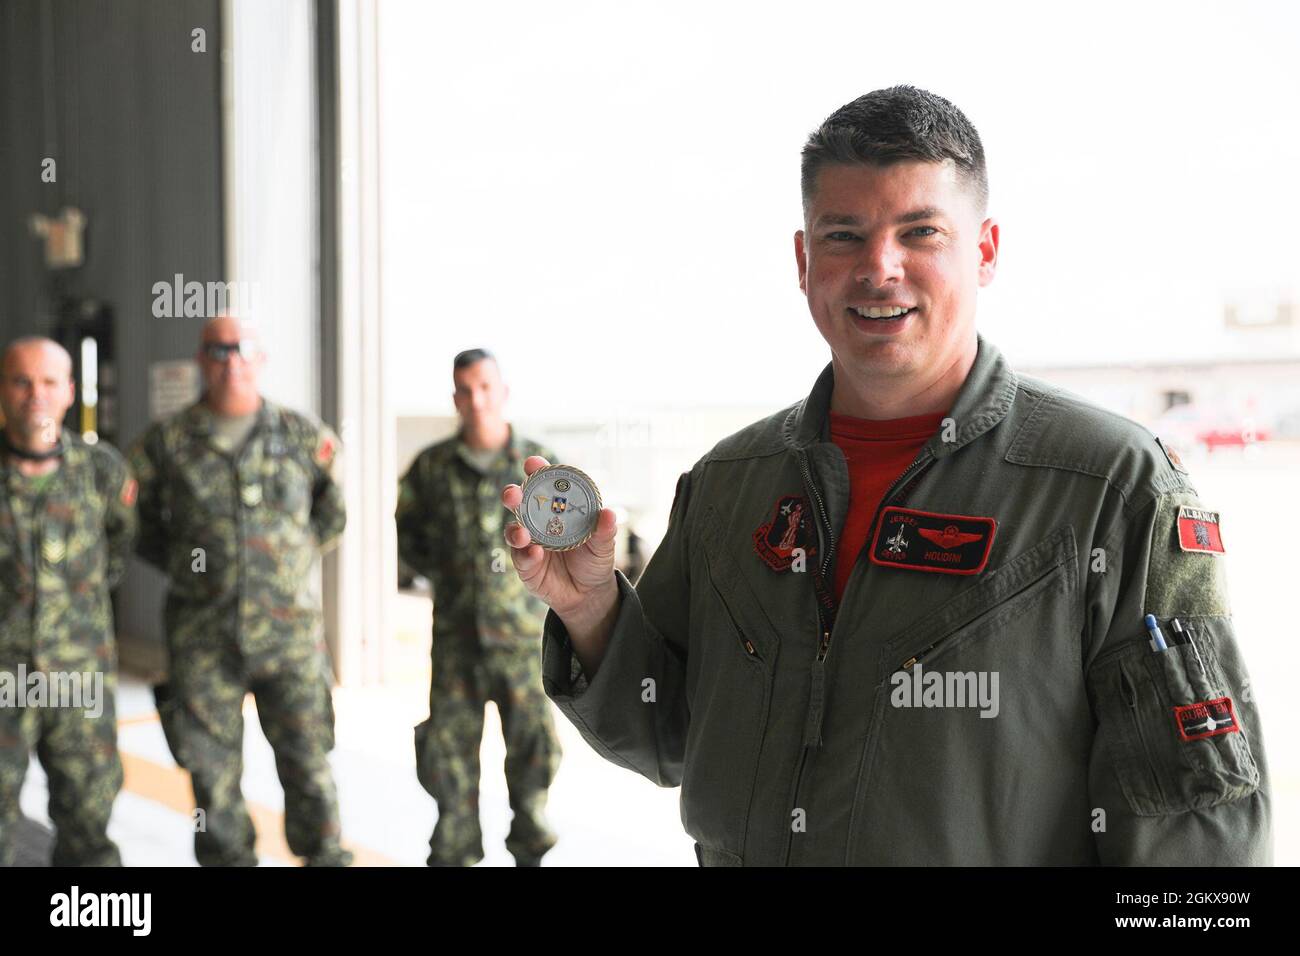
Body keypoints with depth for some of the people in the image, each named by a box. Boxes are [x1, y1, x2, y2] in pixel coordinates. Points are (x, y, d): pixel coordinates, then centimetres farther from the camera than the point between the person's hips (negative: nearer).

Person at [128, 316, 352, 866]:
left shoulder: (303, 436, 5)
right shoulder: (165, 443, 2)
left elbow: (335, 516, 14)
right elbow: (137, 527, 11)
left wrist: (296, 554, -3)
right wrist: (188, 565, 0)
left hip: (290, 630, 0)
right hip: (202, 640, 0)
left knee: (307, 762, 5)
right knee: (213, 771, 7)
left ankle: (324, 855, 20)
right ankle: (226, 858, 22)